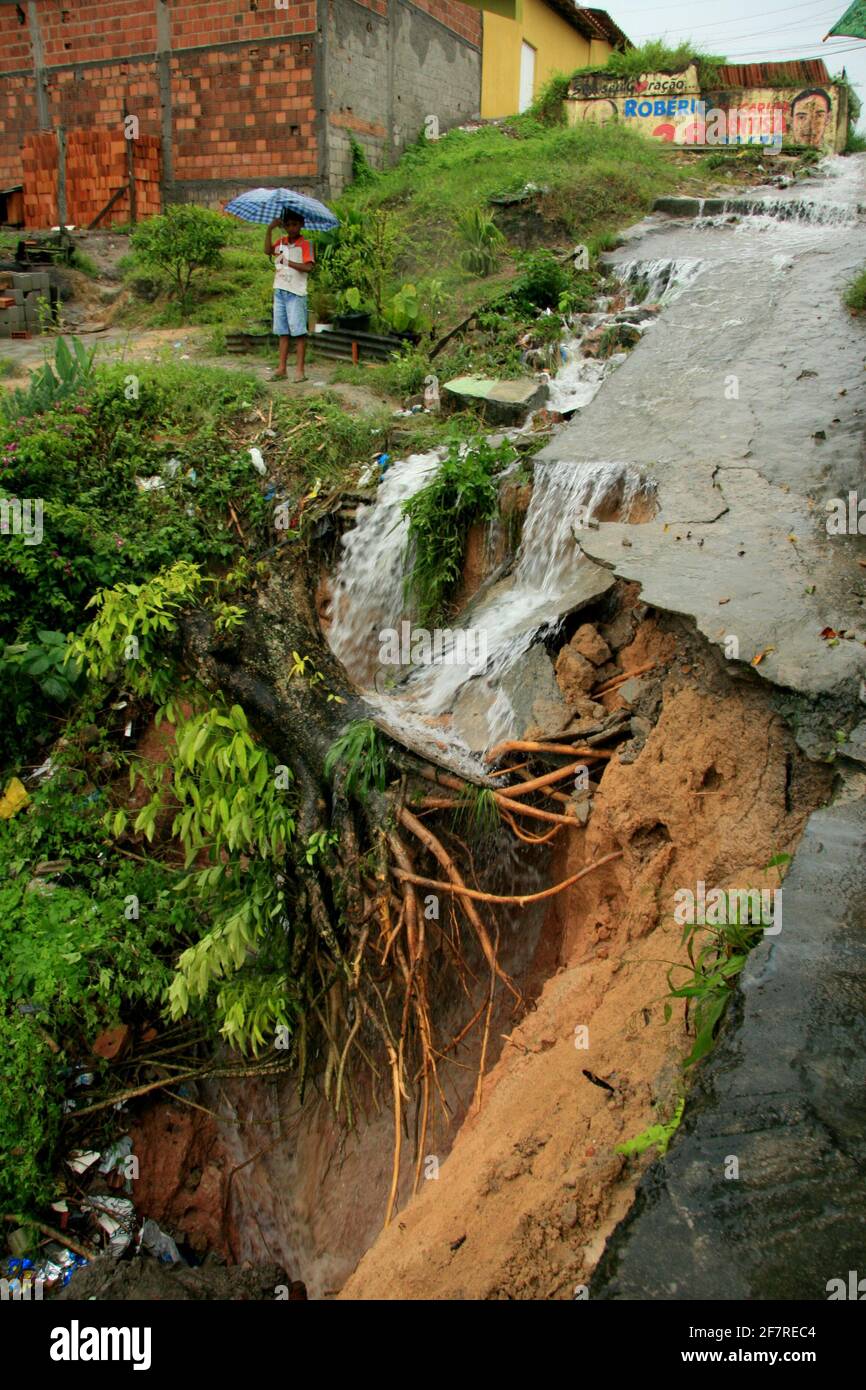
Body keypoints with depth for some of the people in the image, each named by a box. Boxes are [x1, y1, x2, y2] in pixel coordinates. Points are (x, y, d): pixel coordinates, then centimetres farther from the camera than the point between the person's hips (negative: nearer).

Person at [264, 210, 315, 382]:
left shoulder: (304, 244, -5)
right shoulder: (281, 241, 12)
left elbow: (308, 266, -17)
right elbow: (268, 251, -4)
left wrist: (288, 262, -20)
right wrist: (269, 229, -10)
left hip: (296, 292, -6)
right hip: (279, 291, 6)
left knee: (298, 332, -5)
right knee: (282, 332, 8)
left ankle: (299, 370, -4)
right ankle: (282, 369, 12)